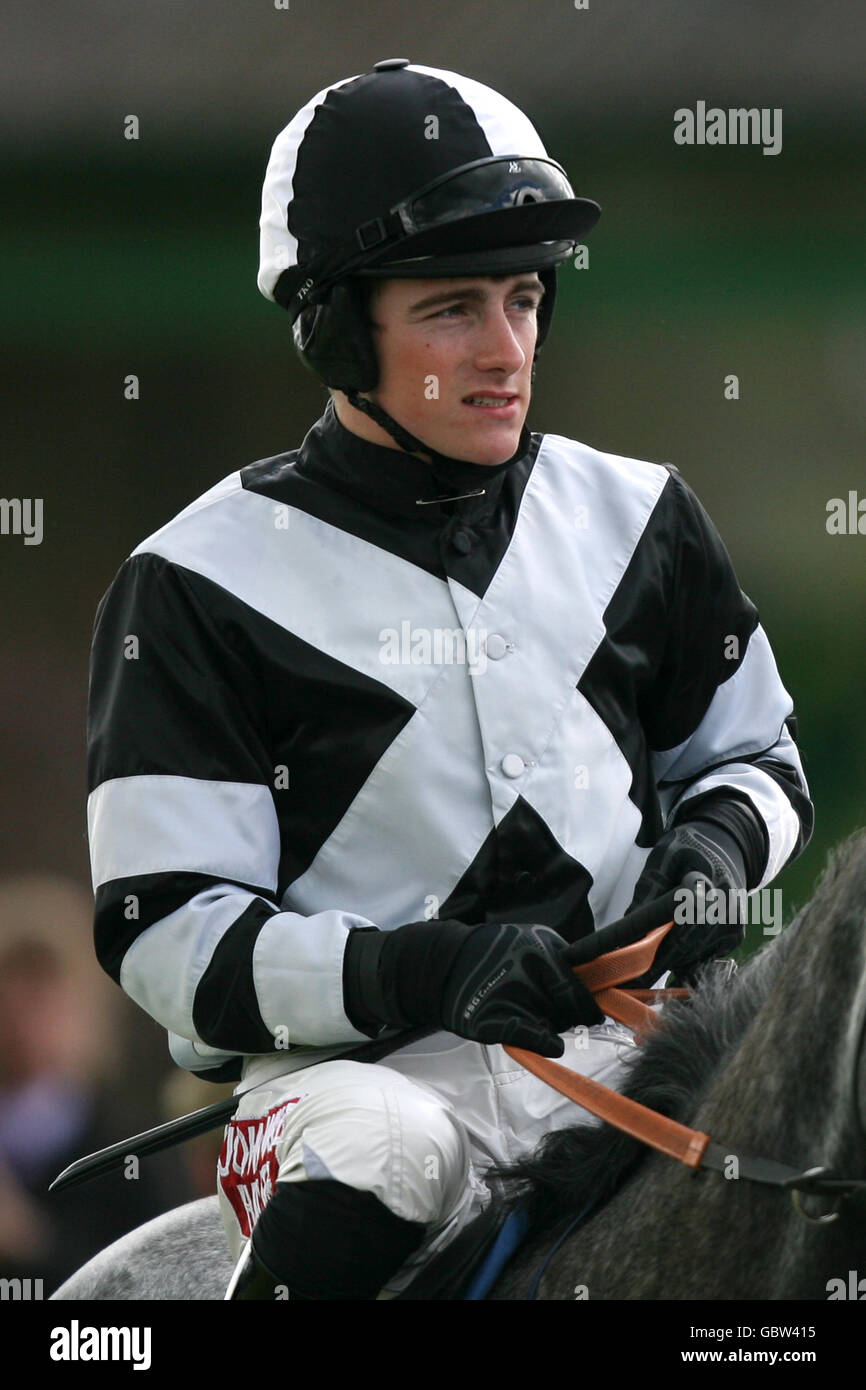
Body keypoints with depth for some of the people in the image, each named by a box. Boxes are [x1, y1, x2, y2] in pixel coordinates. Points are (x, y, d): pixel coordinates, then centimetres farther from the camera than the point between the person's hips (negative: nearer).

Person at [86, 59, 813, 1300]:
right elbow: (166, 930, -3)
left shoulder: (631, 519, 14)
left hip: (637, 1035, 4)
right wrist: (422, 971, -19)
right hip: (359, 1058, -4)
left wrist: (715, 847, 1)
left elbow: (753, 753, 27)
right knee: (374, 1163, -38)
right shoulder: (201, 587, 2)